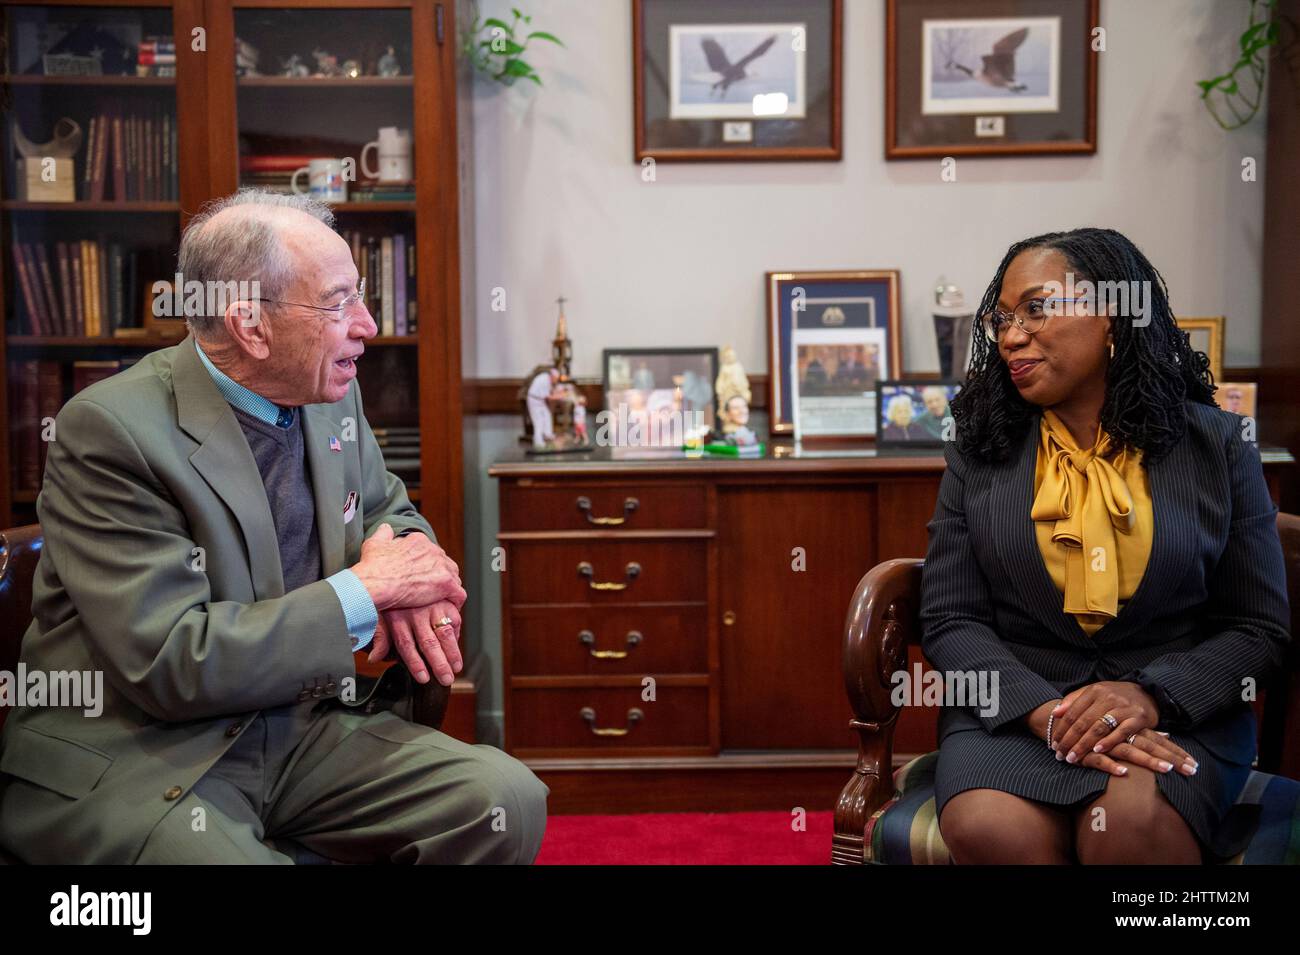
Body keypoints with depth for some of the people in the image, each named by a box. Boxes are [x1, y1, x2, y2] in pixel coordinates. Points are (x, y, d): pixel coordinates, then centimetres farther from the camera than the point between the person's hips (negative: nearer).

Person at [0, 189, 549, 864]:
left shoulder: (332, 393, 4)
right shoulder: (112, 430, -16)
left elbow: (387, 509, 23)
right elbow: (169, 664, -21)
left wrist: (406, 551, -3)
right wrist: (366, 590, -16)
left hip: (299, 726, 7)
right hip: (128, 756, -6)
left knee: (507, 800, -14)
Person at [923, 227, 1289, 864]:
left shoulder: (1216, 444, 4)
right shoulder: (979, 453, 6)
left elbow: (1260, 626, 4)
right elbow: (950, 621, 0)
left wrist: (1150, 695, -15)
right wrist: (1044, 711, -19)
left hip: (1173, 709, -1)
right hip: (1011, 707, 1)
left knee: (1133, 826, -34)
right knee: (989, 830, -30)